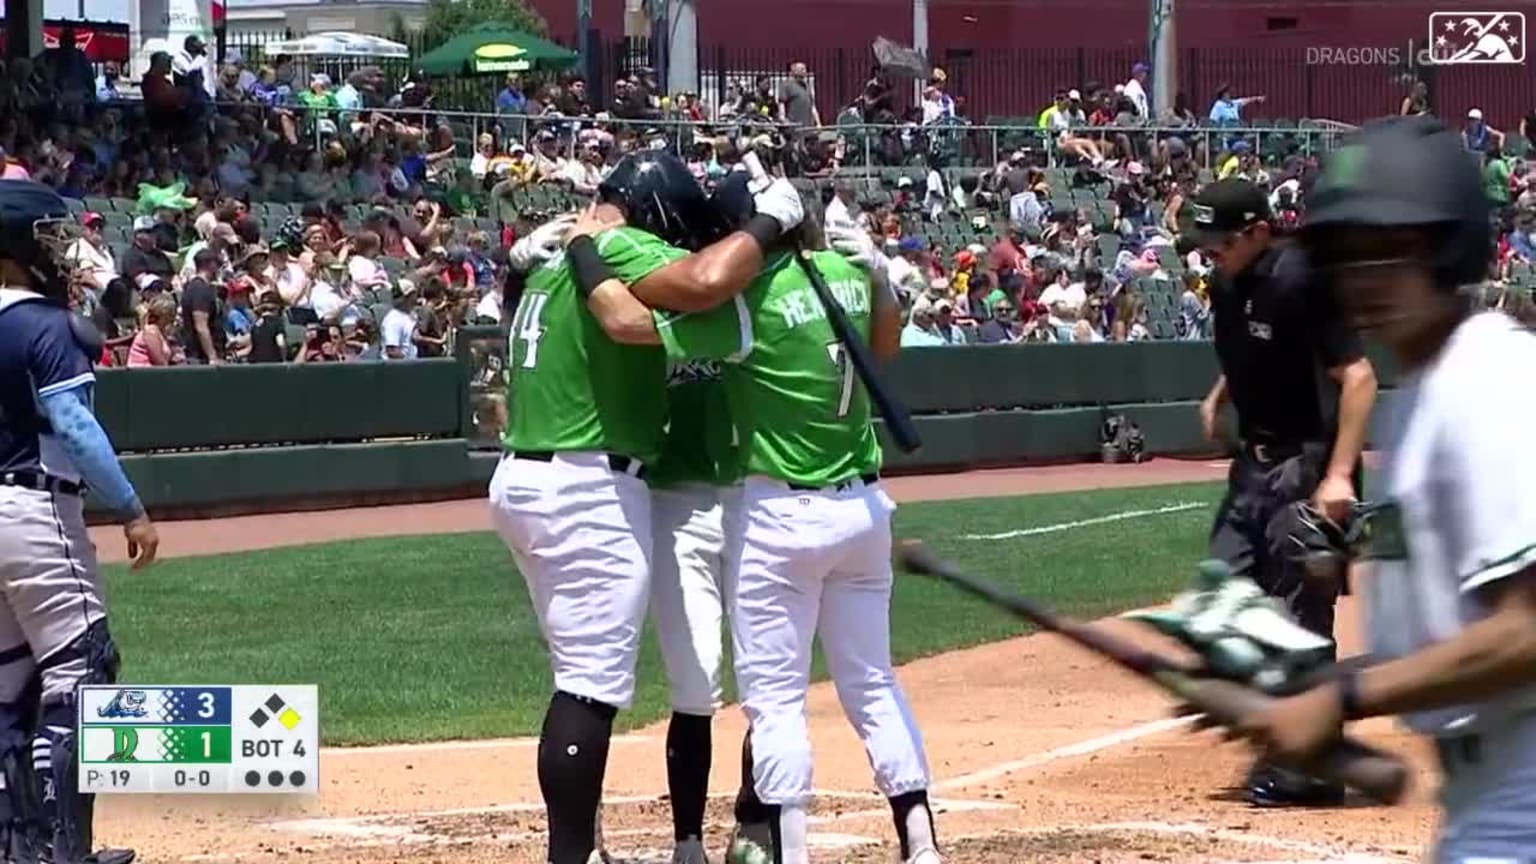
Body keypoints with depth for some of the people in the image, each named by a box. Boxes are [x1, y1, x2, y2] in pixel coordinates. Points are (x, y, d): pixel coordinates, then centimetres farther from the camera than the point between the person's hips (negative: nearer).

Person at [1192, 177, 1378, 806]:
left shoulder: (1299, 282, -18)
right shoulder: (1226, 286, 7)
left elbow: (1357, 375, -22)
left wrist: (1339, 474, -28)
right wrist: (1220, 395, 10)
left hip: (1307, 467, -9)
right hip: (1254, 463, 9)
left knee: (1301, 619, -6)